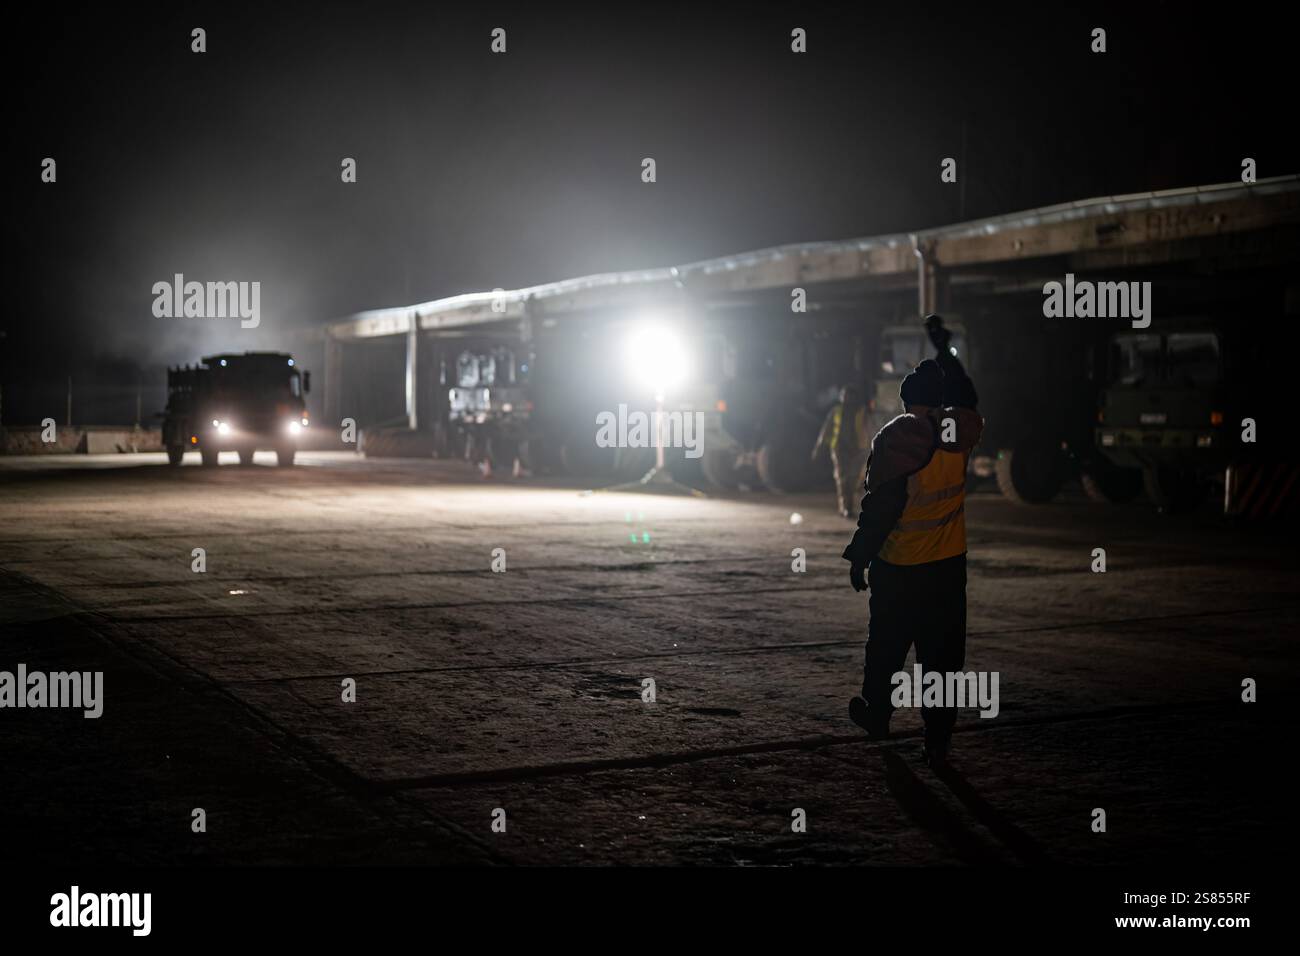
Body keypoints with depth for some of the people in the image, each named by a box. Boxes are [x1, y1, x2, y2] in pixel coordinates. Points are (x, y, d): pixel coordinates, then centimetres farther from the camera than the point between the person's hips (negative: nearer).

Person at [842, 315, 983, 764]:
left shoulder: (894, 439, -15)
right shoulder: (959, 430, -1)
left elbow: (879, 505, -16)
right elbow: (966, 397, 23)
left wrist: (859, 556, -6)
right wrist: (943, 349, 33)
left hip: (898, 568, -3)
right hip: (949, 564, 3)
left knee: (886, 646, 15)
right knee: (943, 653, 6)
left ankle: (876, 713, 33)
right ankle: (938, 739, 6)